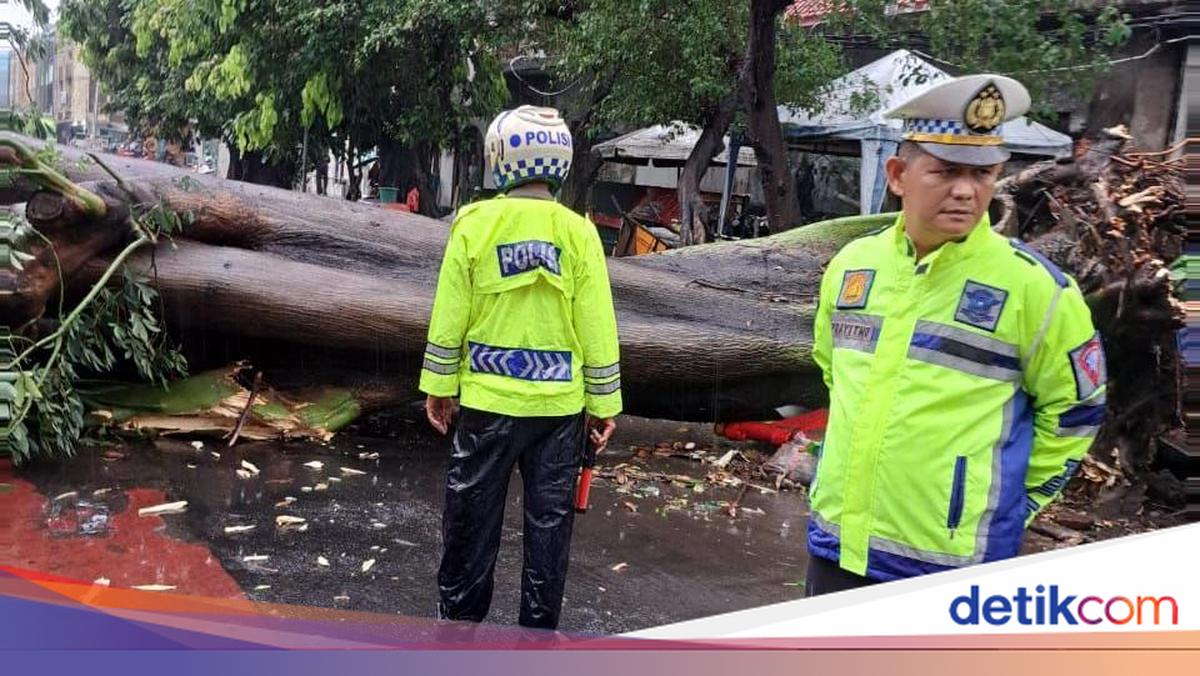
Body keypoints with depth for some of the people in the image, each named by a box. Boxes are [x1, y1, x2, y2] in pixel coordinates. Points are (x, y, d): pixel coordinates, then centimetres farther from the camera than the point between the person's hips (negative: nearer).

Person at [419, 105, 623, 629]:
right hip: (560, 404, 1)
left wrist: (439, 386, 7)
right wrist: (603, 403, 5)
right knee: (549, 521, 12)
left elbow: (449, 318, -4)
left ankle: (460, 618, 27)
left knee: (471, 516, 14)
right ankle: (539, 628, 23)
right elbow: (597, 329, -3)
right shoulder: (578, 233, -5)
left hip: (487, 397, 0)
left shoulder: (475, 224, -7)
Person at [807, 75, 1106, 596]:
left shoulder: (1030, 284, -11)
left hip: (953, 564, -4)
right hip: (837, 541, 5)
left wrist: (1016, 503, 0)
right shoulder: (851, 264, 2)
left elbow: (1075, 408, -1)